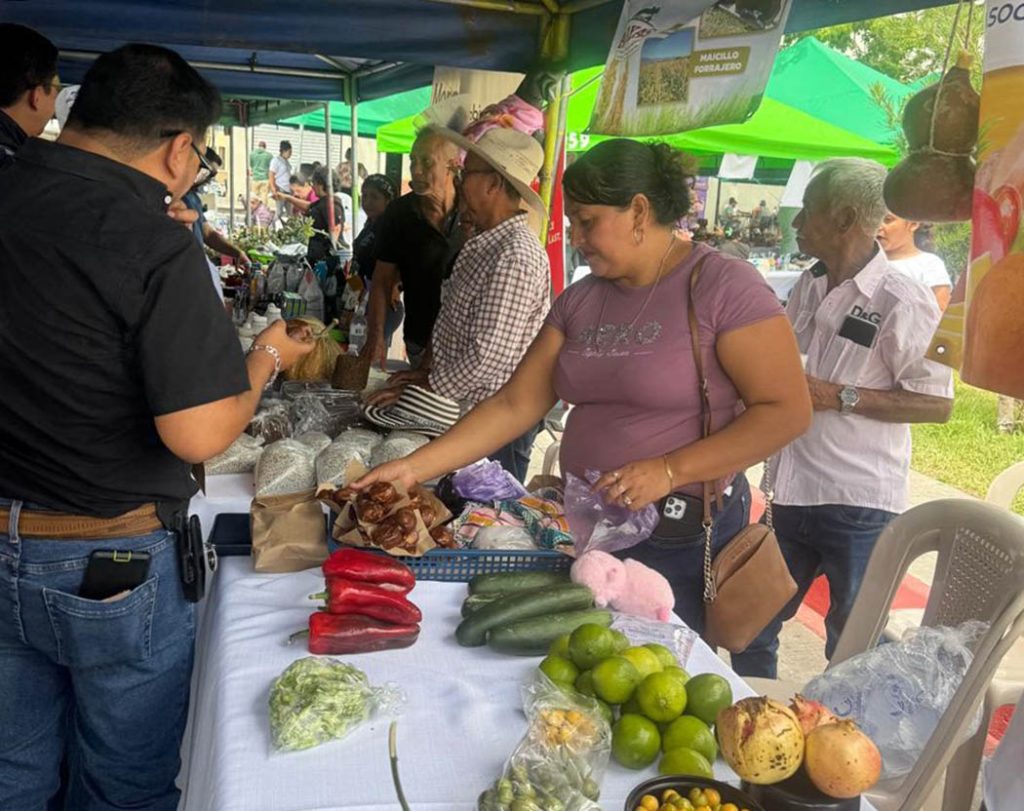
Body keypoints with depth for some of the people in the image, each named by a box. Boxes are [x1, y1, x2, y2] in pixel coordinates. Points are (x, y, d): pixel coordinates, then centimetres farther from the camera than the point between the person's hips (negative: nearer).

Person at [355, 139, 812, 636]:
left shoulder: (724, 287, -12)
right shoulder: (580, 301, 6)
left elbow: (787, 411, -15)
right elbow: (514, 405, 4)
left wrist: (669, 470, -22)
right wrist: (414, 468, -5)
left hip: (683, 540, -5)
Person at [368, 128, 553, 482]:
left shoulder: (514, 256, -23)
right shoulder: (482, 246, 11)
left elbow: (489, 356, -27)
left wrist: (427, 388, -15)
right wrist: (431, 372, 7)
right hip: (468, 411, 9)